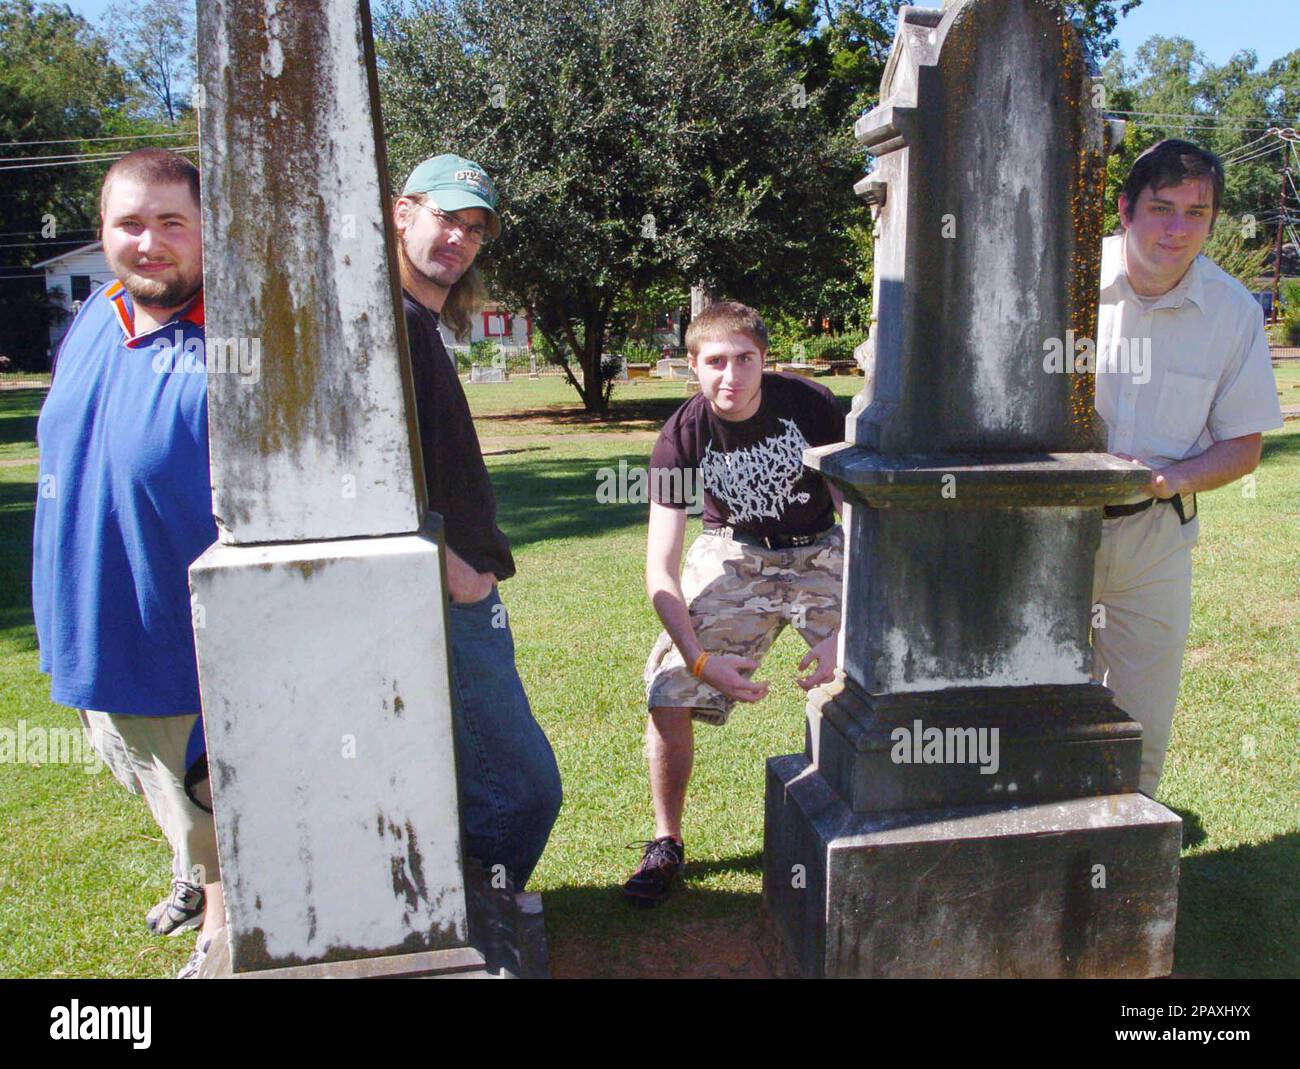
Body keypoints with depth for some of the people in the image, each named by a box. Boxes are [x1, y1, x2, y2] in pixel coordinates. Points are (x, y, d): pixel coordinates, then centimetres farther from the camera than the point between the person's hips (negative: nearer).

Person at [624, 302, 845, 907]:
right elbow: (660, 567, -17)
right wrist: (702, 658, -29)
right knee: (669, 692, -14)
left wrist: (845, 631, -25)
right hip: (733, 556, 1)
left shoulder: (810, 406, -19)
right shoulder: (682, 435, -17)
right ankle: (666, 846, 9)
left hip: (820, 553, 0)